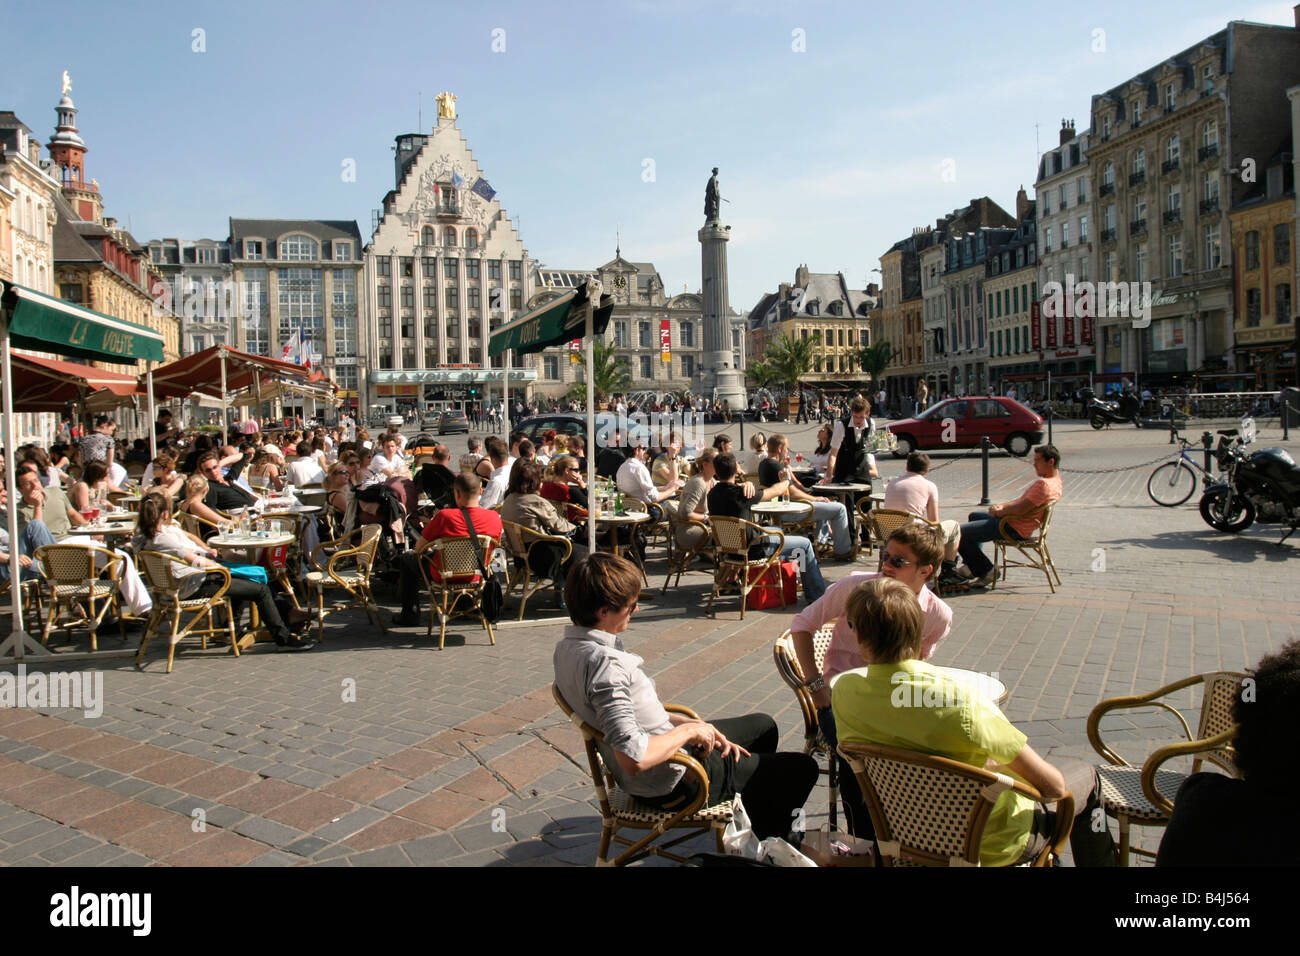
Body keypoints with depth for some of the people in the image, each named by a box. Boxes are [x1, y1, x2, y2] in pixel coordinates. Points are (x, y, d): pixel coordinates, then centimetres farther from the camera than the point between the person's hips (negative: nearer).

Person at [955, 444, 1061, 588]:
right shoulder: (1054, 480, 10)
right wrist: (1001, 506, 3)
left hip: (1014, 528, -12)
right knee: (974, 516, 33)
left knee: (962, 533, -17)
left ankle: (986, 570, -1)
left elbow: (1021, 509, -29)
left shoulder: (1044, 484, -25)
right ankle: (972, 567, 31)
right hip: (1015, 522, 12)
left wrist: (998, 512, -12)